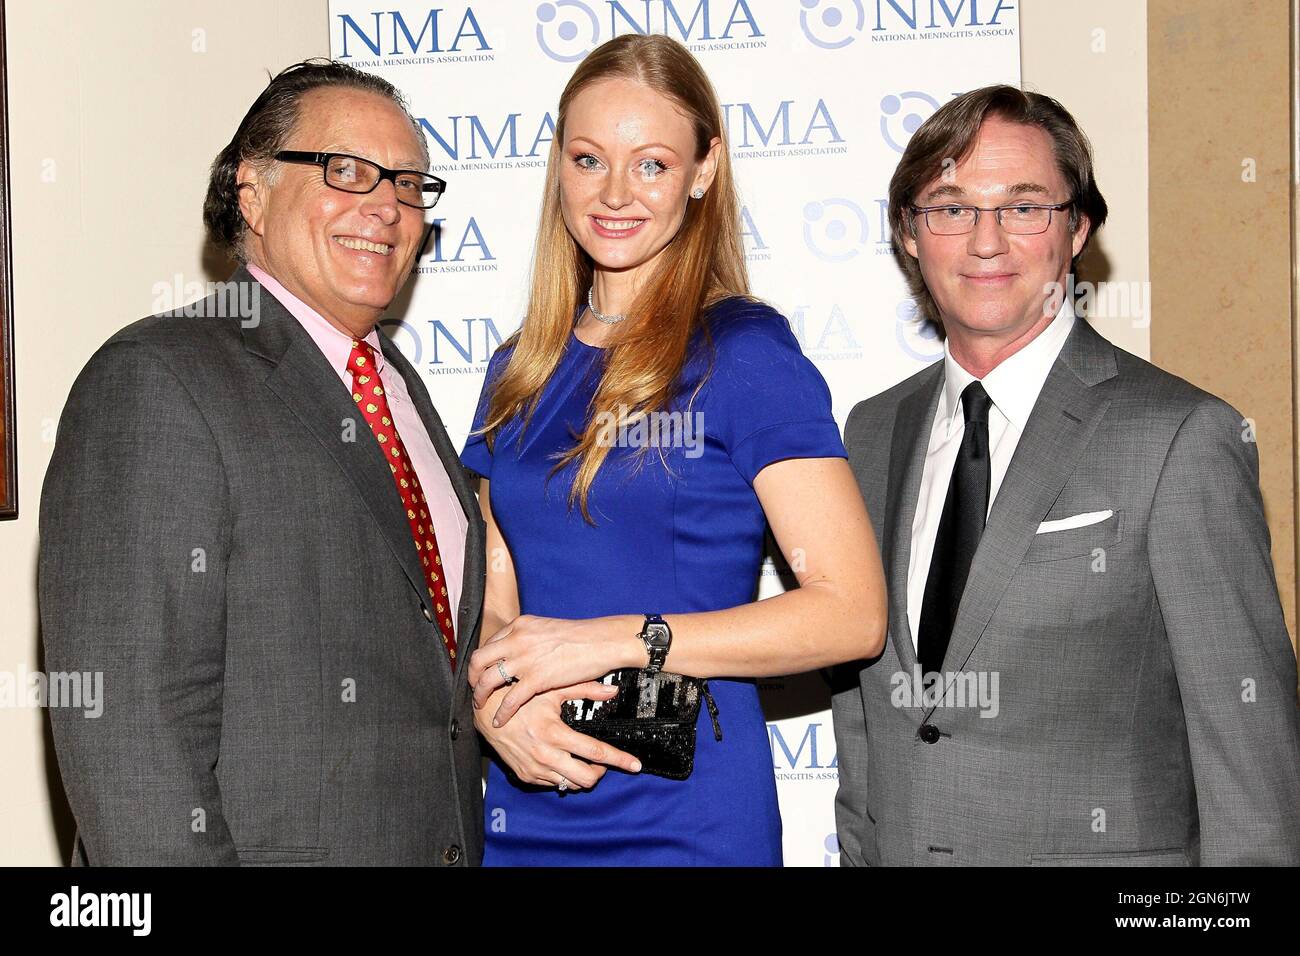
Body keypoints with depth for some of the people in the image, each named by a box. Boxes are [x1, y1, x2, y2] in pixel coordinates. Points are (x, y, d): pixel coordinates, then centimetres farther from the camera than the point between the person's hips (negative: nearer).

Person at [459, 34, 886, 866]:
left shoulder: (746, 352, -8)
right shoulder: (520, 370, 9)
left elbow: (852, 612, -15)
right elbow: (486, 595, 10)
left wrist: (616, 640, -18)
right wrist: (494, 701, -12)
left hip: (687, 820, -5)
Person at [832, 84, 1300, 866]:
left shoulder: (1183, 439, -14)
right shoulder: (874, 432, 6)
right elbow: (862, 706, 10)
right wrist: (860, 849, 7)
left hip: (1110, 850, -5)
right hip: (897, 848, 5)